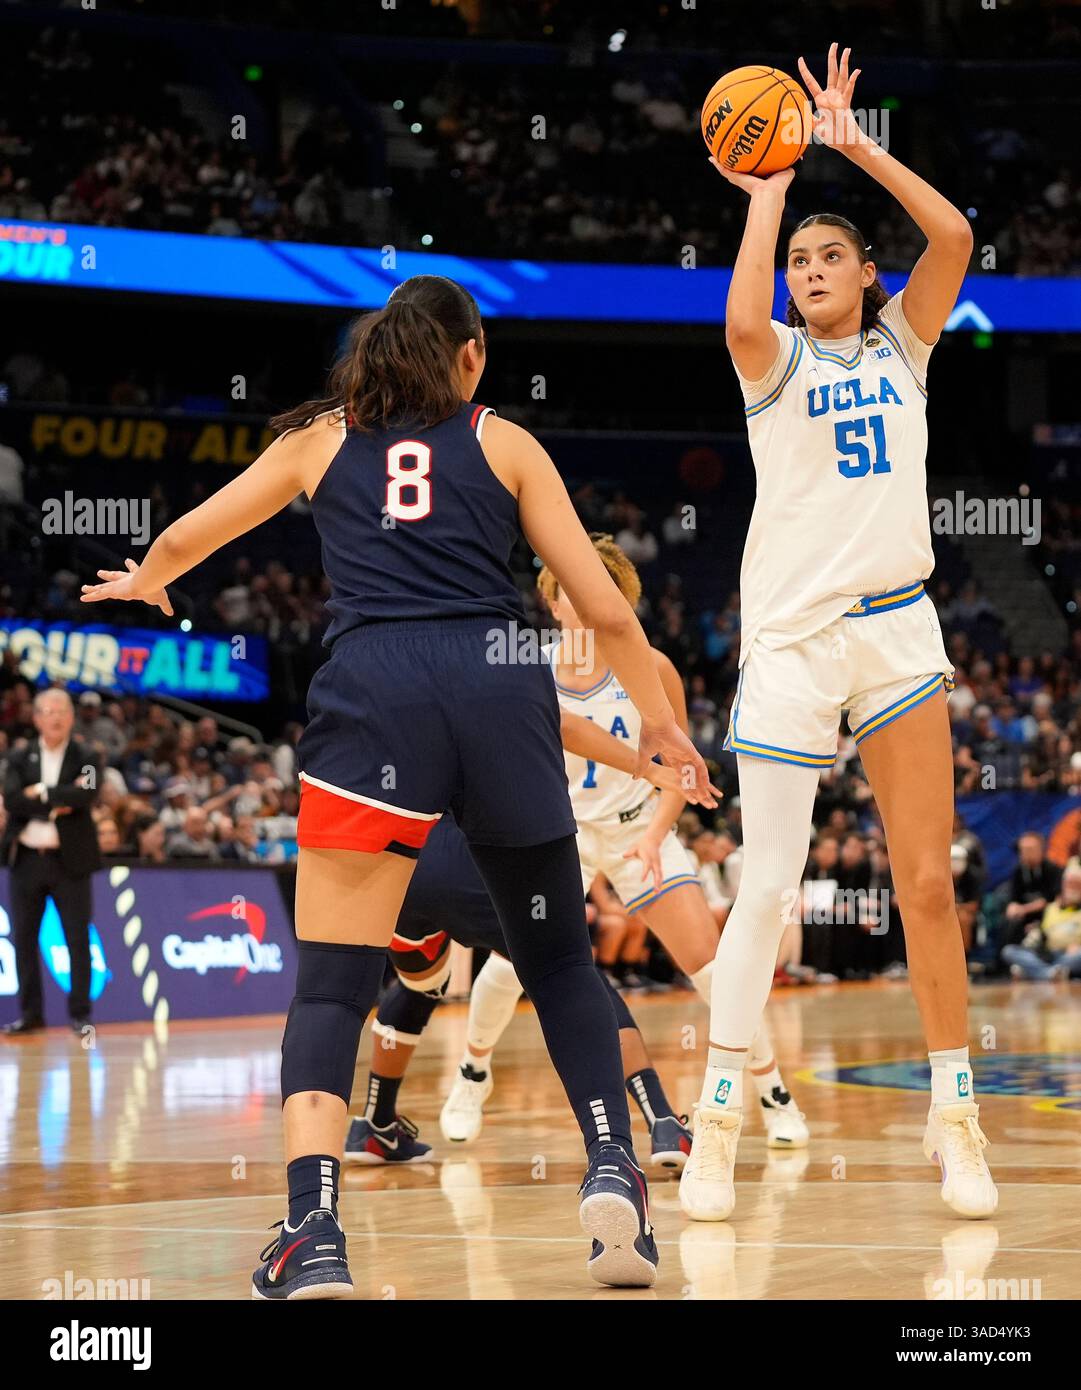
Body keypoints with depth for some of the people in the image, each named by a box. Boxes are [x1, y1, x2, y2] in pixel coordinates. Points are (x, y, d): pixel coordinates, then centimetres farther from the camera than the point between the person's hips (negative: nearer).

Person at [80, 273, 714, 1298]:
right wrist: (658, 719, 29)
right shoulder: (504, 444, 19)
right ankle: (613, 1174, 7)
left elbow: (188, 535, 32)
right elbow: (605, 609, 14)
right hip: (501, 684, 1)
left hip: (373, 690, -1)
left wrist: (141, 583, 55)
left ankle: (312, 1230, -20)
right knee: (557, 957, 19)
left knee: (330, 984, -1)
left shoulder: (319, 439, 22)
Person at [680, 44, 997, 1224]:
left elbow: (951, 237, -5)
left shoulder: (899, 346, 11)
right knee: (767, 882, -7)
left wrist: (852, 143, -3)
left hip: (897, 627, 3)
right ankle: (717, 1125, -1)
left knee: (928, 880, 1)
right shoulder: (776, 361, 3)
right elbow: (741, 318, -21)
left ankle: (953, 1114, 7)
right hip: (792, 636, -3)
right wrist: (768, 192, -9)